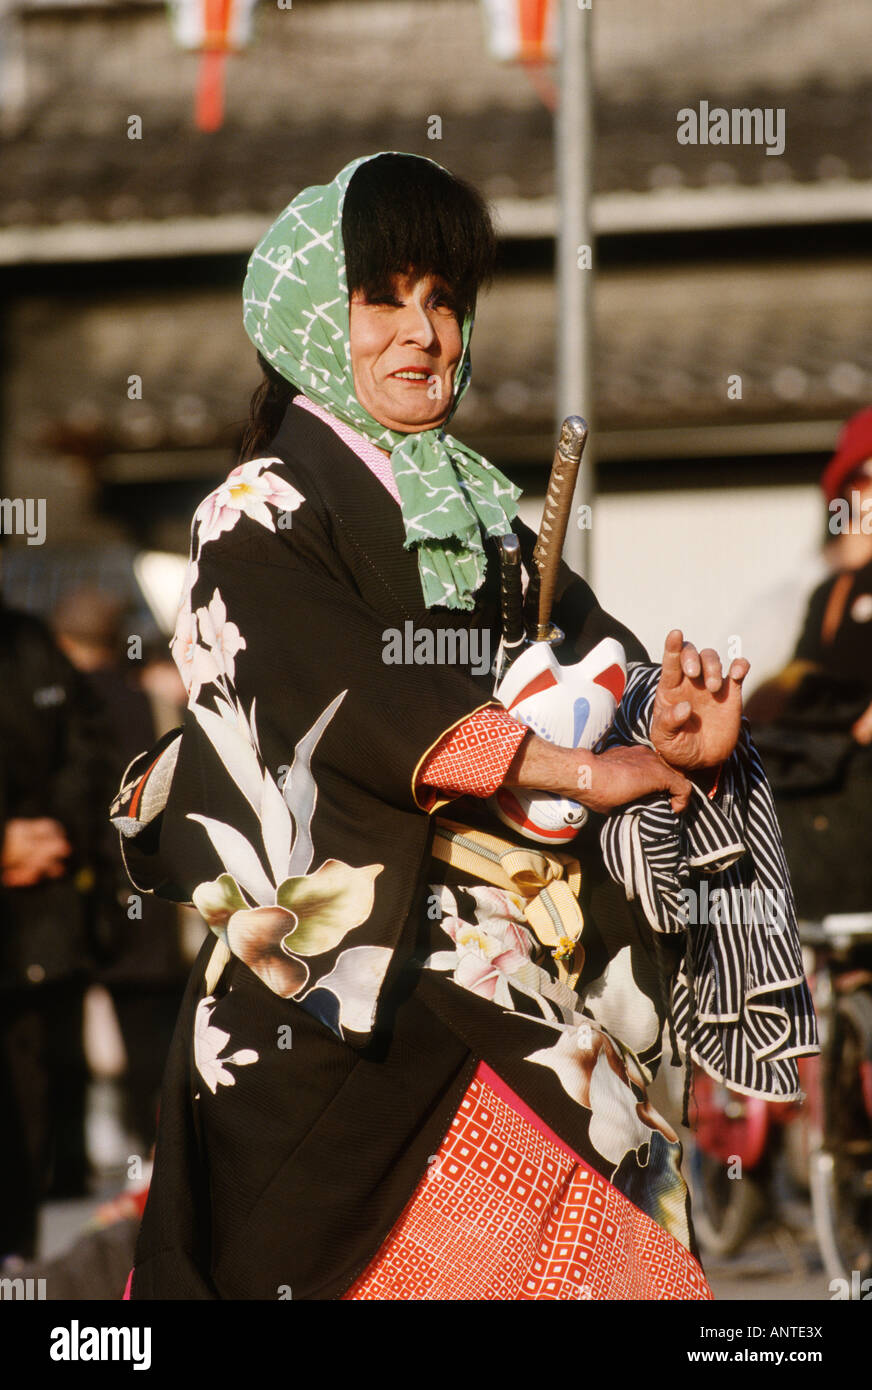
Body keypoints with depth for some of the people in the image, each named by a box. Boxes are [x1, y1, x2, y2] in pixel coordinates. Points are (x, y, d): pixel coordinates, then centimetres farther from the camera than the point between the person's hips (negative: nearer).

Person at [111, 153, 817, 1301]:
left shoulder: (482, 513, 18)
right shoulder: (260, 516, -1)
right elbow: (352, 694, -13)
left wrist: (674, 725, -15)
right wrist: (573, 770, -16)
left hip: (522, 980, 6)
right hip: (355, 980, -6)